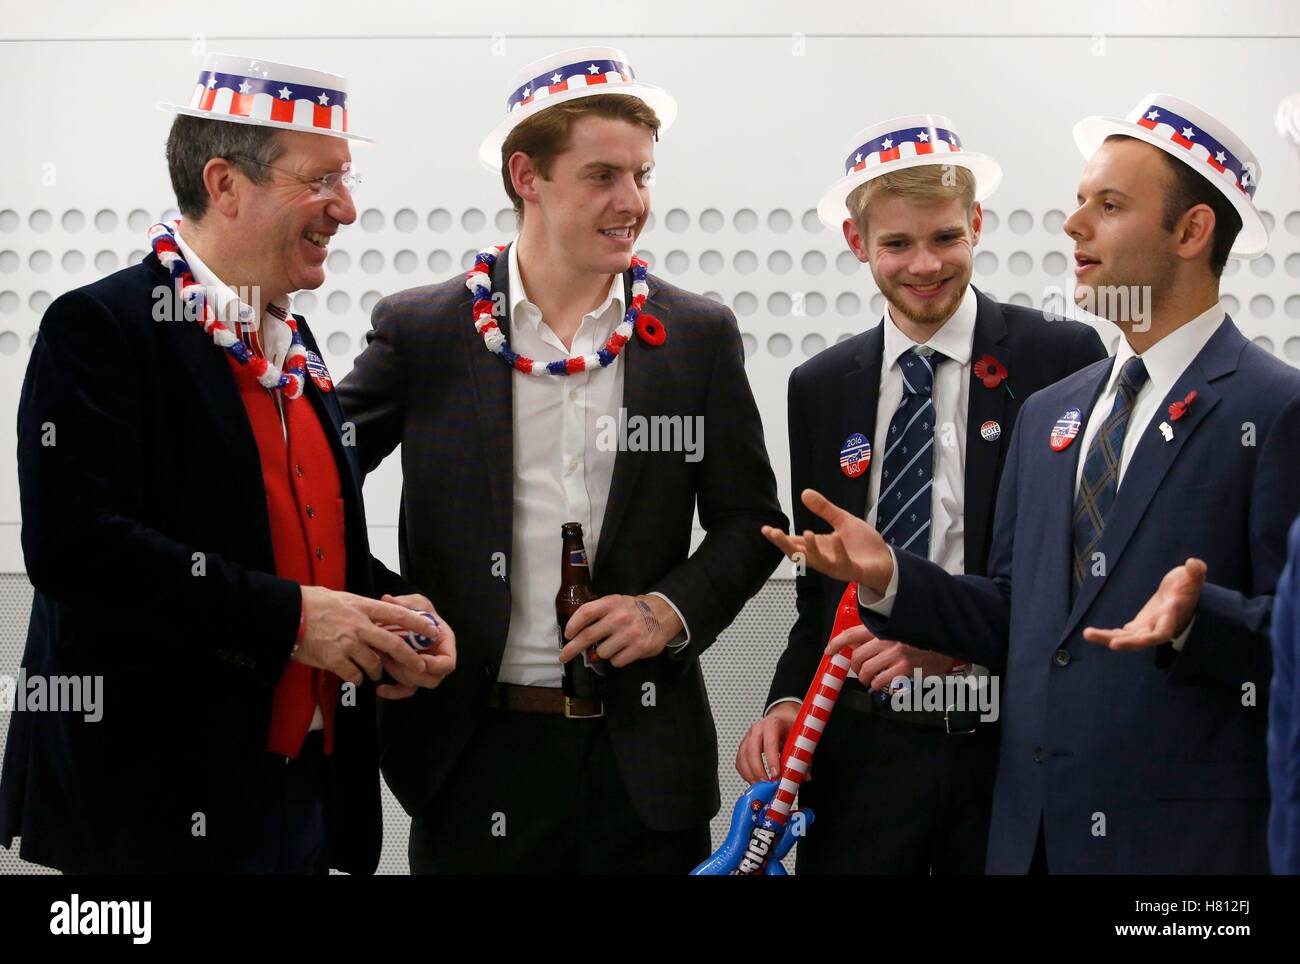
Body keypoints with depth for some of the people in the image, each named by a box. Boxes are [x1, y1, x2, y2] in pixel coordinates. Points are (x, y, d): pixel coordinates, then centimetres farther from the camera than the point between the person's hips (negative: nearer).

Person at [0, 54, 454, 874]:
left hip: (308, 788, 8)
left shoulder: (292, 343, 15)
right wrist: (288, 617, -22)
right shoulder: (101, 327, -11)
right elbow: (72, 543, -22)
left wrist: (394, 608, 1)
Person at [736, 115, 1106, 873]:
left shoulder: (1061, 358, -5)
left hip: (1012, 745, -2)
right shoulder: (820, 388, 8)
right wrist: (788, 700, -4)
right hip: (862, 752, 3)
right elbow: (821, 587, 12)